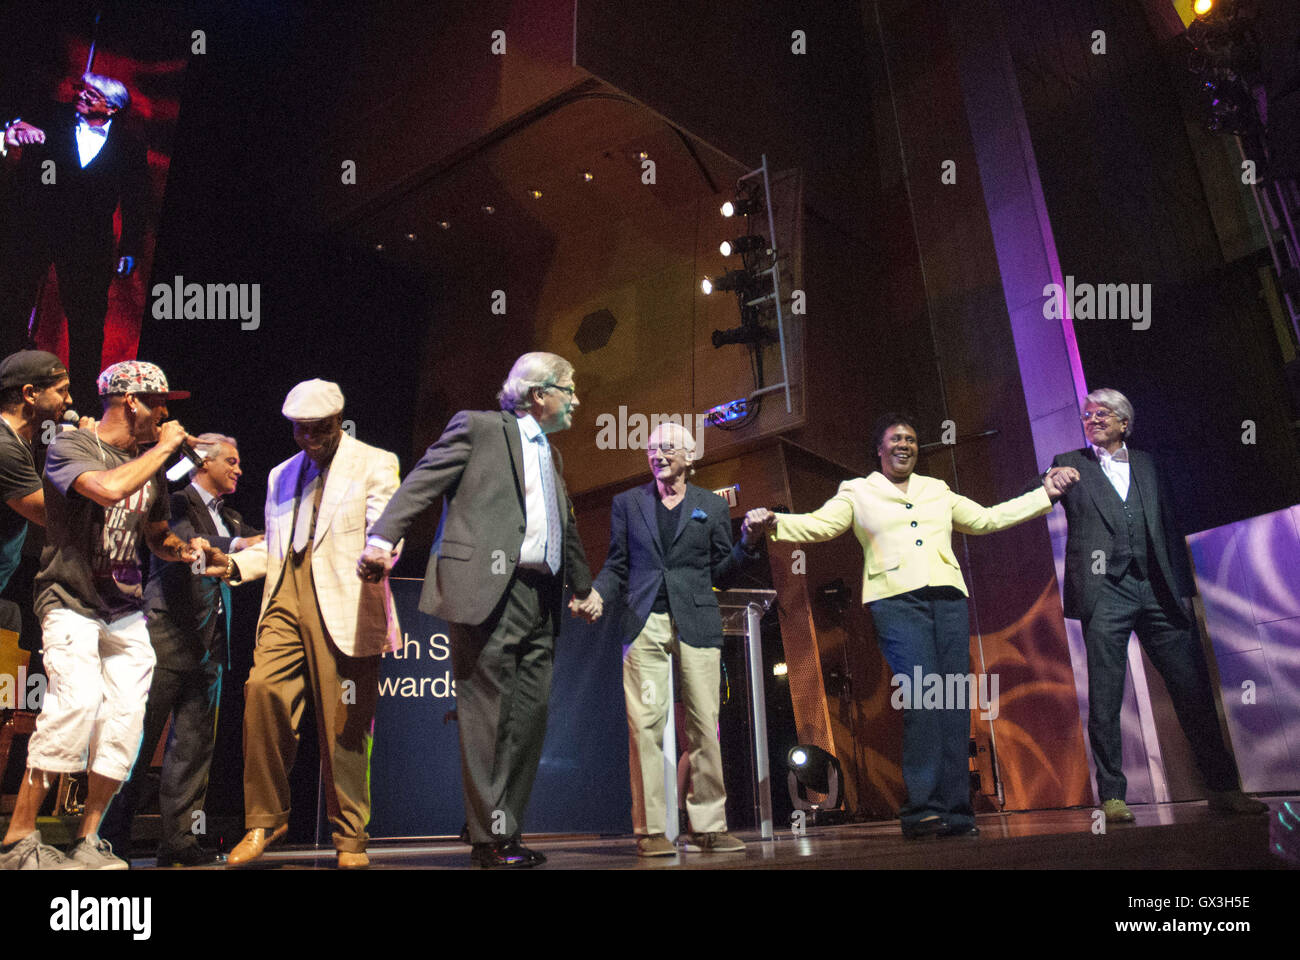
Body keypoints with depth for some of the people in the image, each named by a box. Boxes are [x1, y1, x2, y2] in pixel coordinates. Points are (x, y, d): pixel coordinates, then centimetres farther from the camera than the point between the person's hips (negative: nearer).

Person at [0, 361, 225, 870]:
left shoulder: (150, 465, 15)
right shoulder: (71, 446, -6)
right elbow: (109, 488, -28)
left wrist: (187, 550, 3)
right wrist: (162, 448, -15)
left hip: (126, 611, 7)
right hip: (70, 602, -6)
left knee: (125, 716, -1)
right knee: (79, 698, -23)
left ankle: (87, 838, 12)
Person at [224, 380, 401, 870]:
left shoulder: (374, 463, 7)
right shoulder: (282, 474, 25)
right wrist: (235, 563, 8)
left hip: (343, 604, -5)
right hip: (285, 598, 5)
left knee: (343, 719, -4)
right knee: (262, 690, -14)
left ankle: (349, 836, 10)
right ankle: (265, 819, 4)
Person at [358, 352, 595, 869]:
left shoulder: (551, 456, 26)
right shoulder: (478, 425, 3)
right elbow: (422, 482, -6)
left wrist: (583, 586, 40)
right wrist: (383, 538, -20)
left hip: (539, 600, 8)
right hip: (488, 591, -8)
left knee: (530, 717, 6)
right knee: (487, 714, -5)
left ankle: (506, 831, 15)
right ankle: (490, 837, 4)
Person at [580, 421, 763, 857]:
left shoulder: (713, 505, 14)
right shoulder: (626, 503, 15)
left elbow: (721, 571, 12)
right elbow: (617, 565, 13)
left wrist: (747, 540, -3)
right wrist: (596, 593, -5)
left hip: (696, 624, 0)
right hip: (644, 625, 0)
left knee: (704, 726, -1)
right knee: (645, 726, -5)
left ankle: (709, 827, 9)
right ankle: (650, 829, 4)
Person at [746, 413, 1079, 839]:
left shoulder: (938, 491, 25)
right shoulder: (858, 492, 14)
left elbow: (987, 518, 30)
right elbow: (818, 524, 3)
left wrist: (1045, 494, 28)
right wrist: (776, 521, -15)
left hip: (948, 597, 4)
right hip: (896, 601, -4)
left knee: (955, 702, -2)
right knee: (922, 695, -18)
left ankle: (954, 811, 3)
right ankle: (922, 808, -15)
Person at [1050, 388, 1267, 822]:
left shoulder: (1146, 463, 19)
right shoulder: (1070, 465, 11)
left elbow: (1169, 526, 17)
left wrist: (1184, 586, 9)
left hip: (1155, 590, 3)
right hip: (1105, 591, -3)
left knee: (1193, 689, 4)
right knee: (1105, 700, -3)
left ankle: (1223, 788, 16)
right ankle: (1111, 795, 4)